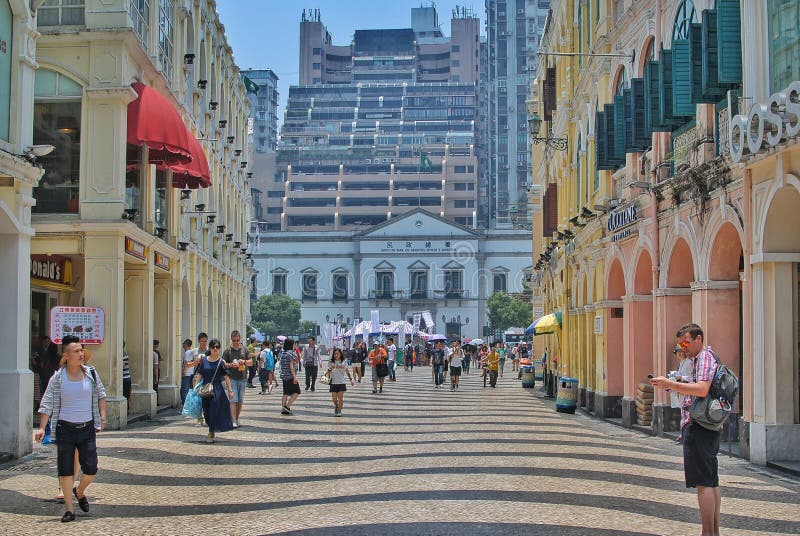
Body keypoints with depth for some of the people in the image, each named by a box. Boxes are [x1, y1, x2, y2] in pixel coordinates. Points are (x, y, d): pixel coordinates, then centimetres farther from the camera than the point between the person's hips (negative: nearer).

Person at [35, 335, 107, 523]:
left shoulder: (91, 373, 1)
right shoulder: (58, 377, -5)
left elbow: (101, 394, 16)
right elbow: (47, 403, -5)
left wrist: (102, 416, 6)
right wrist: (42, 428, -12)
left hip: (87, 429, 2)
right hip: (65, 429, -2)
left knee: (91, 469, 0)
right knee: (66, 471, 0)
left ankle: (80, 492, 31)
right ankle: (69, 509, 10)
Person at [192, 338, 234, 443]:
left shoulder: (221, 362, -1)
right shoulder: (203, 360, 6)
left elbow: (226, 377, -2)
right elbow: (199, 375, 8)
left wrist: (230, 390, -5)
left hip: (218, 389, -3)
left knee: (215, 411, -8)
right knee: (207, 412, 10)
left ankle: (211, 434, -2)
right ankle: (213, 431, 30)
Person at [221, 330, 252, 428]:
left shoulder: (244, 349, 8)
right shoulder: (228, 350, -1)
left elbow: (251, 362, 10)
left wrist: (244, 361, -11)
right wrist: (230, 365, -21)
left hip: (243, 379, 4)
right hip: (232, 378, -4)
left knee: (240, 401, 9)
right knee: (233, 400, -10)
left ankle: (237, 419, 22)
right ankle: (233, 421, -12)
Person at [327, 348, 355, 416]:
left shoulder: (343, 363, 2)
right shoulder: (331, 363, 4)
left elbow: (347, 372, 7)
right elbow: (329, 372, 14)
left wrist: (351, 379, 2)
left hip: (341, 383, -1)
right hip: (333, 383, 1)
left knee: (340, 398, -6)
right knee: (334, 399, 0)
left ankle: (339, 411, 8)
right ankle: (336, 406, 30)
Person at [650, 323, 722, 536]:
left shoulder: (705, 357, -10)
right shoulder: (701, 358, 21)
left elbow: (702, 389, -25)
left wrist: (670, 384, -25)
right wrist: (676, 386, 15)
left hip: (698, 427, -11)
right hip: (707, 428, 11)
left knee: (704, 483, -10)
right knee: (711, 481, 13)